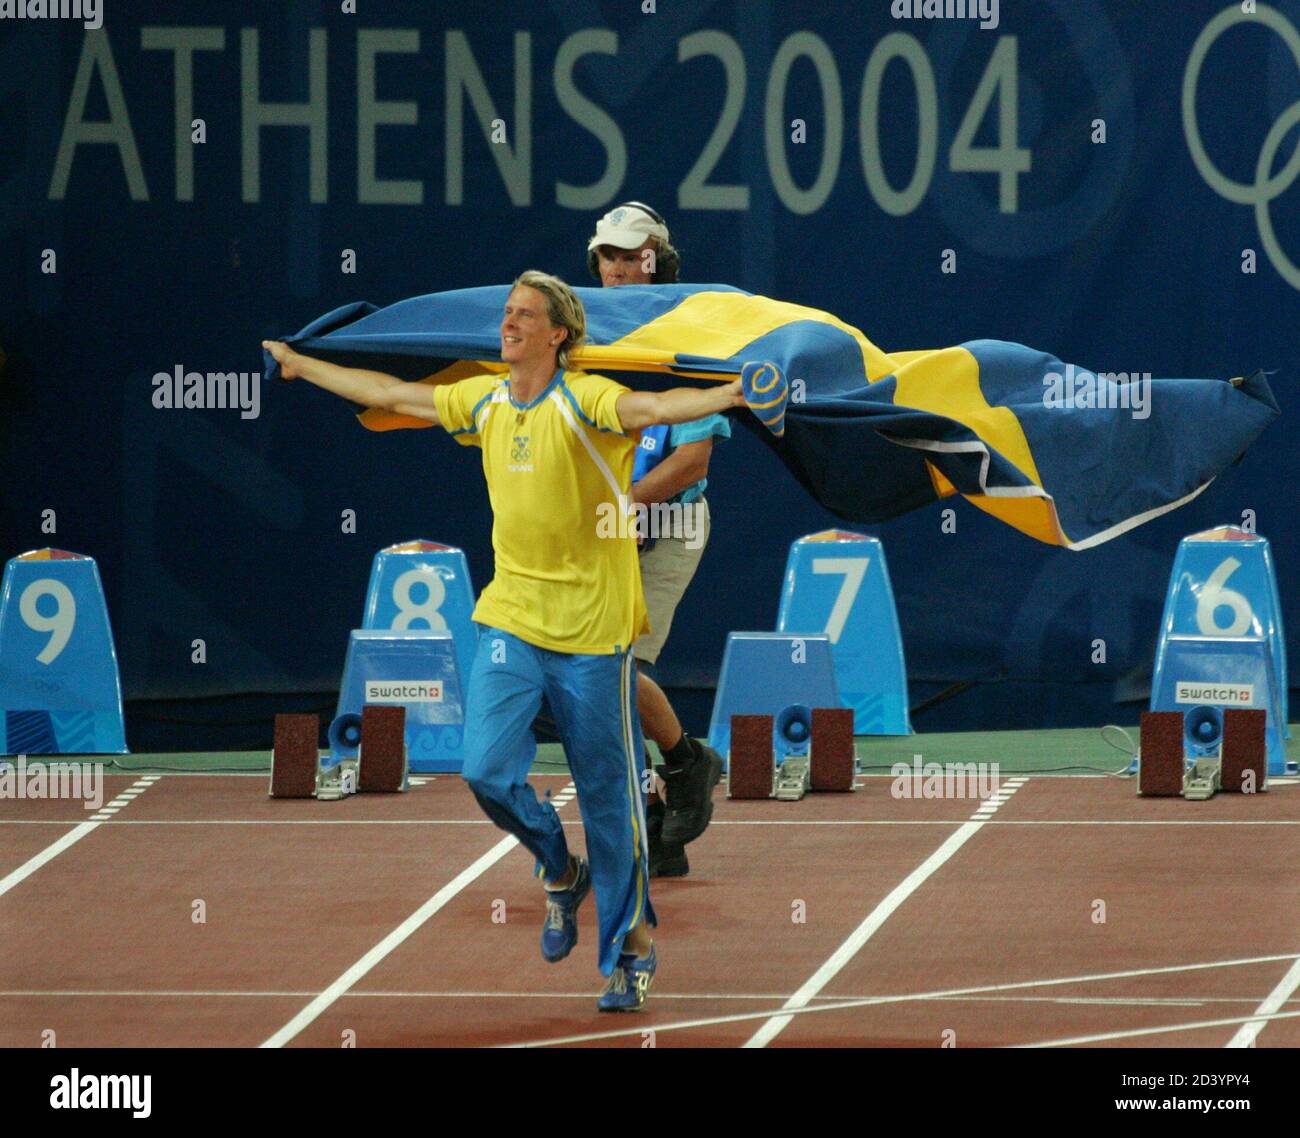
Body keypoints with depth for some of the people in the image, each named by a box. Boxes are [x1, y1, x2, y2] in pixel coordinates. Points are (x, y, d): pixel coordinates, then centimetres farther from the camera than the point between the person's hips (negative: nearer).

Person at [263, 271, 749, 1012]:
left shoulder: (586, 401, -12)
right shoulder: (484, 402, 7)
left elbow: (654, 407, -32)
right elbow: (388, 393, 21)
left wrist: (728, 395, -52)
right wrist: (301, 365, 30)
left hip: (592, 632, -5)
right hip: (511, 622, 5)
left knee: (609, 797, 2)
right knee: (488, 770, -10)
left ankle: (629, 950, 16)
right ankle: (559, 873, 19)